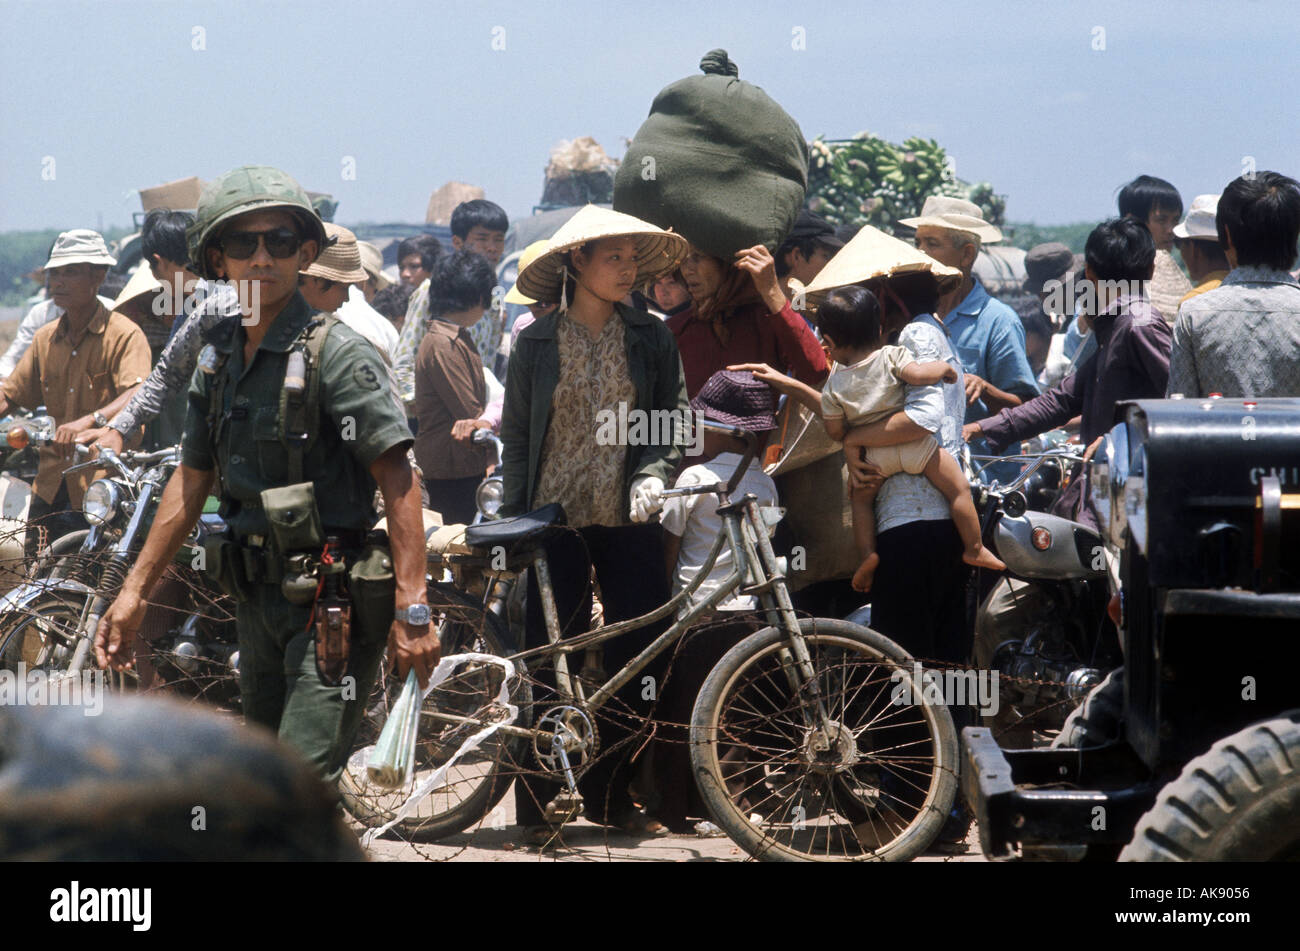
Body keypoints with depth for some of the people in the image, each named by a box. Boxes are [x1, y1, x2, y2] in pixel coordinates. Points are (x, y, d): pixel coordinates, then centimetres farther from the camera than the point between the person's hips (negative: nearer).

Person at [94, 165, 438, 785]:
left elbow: (396, 478, -17)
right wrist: (133, 593, 15)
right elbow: (192, 479, 16)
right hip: (256, 595, 8)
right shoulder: (218, 358, 9)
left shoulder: (337, 353, -13)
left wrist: (411, 607, -23)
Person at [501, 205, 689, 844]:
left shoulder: (652, 339, 5)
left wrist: (653, 471, -14)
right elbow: (516, 437, 6)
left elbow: (673, 420, 5)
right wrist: (511, 521, 2)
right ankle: (537, 806, 7)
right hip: (556, 518, -1)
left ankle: (610, 796, 15)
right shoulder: (537, 342, 3)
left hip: (627, 521, 2)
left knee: (639, 658, 0)